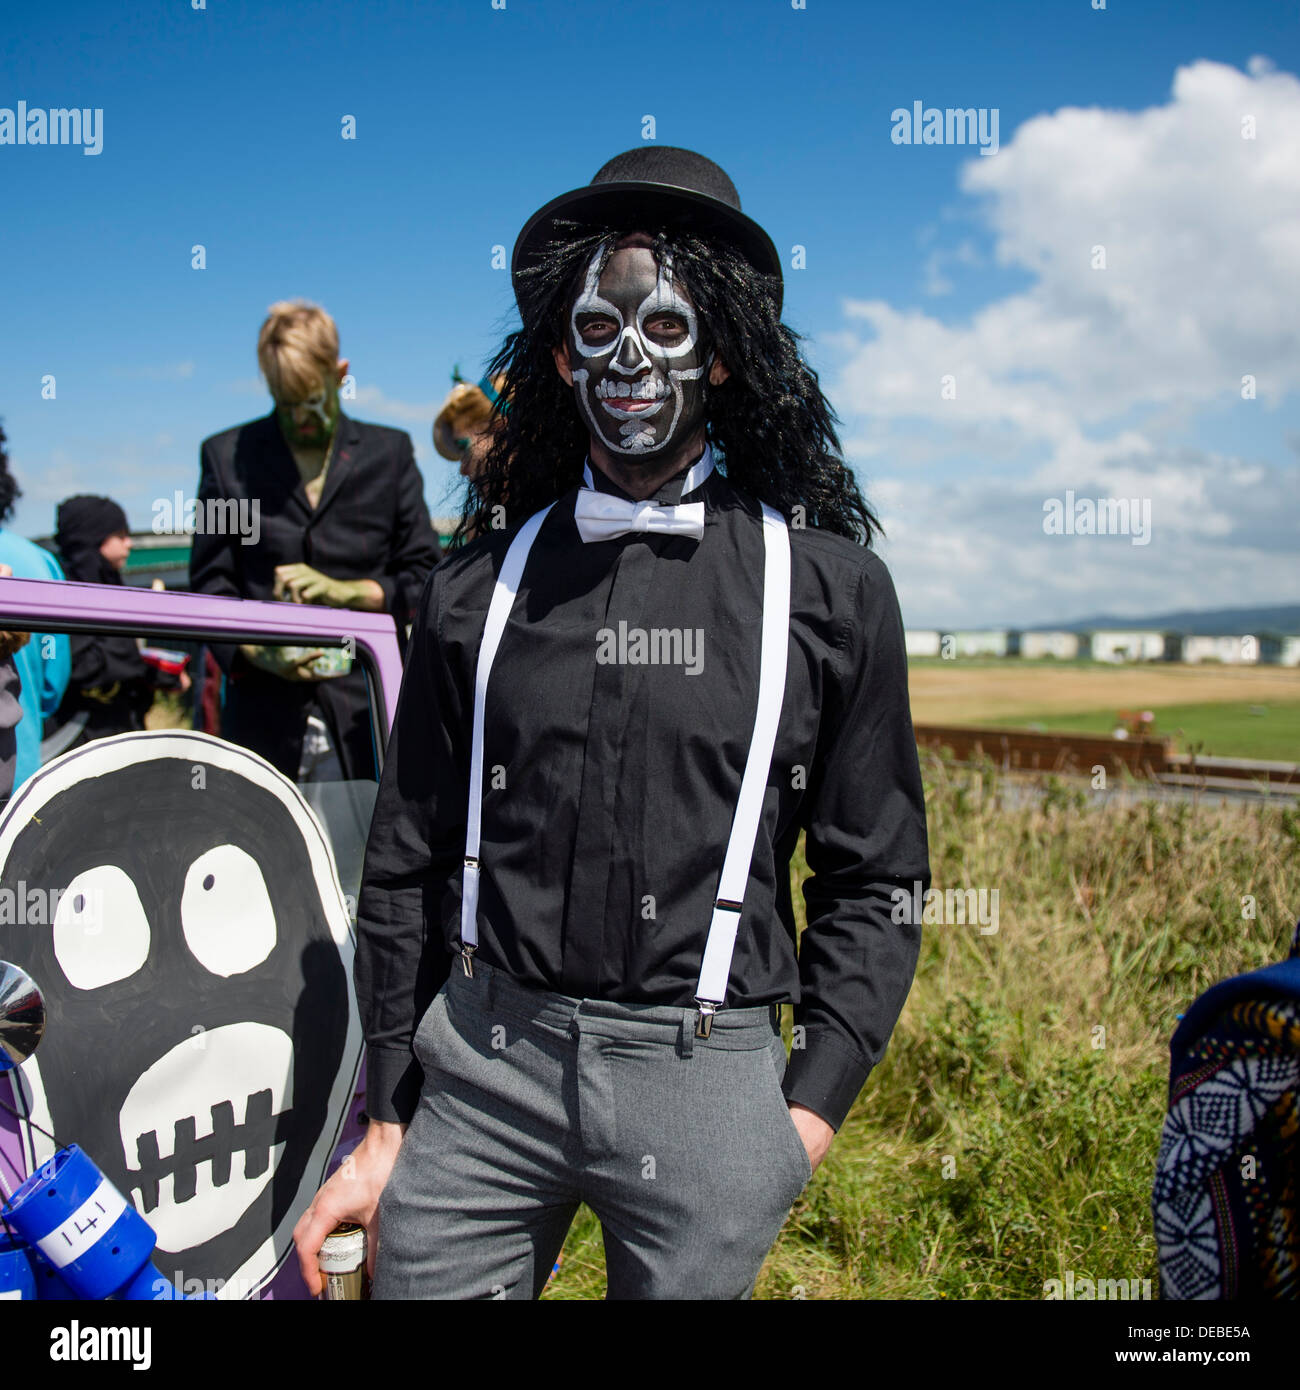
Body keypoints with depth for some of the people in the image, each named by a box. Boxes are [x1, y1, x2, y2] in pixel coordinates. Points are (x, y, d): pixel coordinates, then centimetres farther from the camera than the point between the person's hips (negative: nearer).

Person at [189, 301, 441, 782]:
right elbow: (210, 581, 8)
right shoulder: (226, 455, 12)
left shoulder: (390, 452, 13)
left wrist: (347, 591, -9)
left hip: (368, 705, 0)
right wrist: (255, 648, -11)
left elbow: (424, 572, 9)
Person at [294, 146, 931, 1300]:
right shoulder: (481, 586, 5)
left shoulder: (830, 585, 0)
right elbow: (408, 867, 9)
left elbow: (874, 878, 3)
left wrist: (812, 1109, -4)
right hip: (481, 1056, 2)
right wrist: (386, 1122, 9)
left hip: (703, 1080, -1)